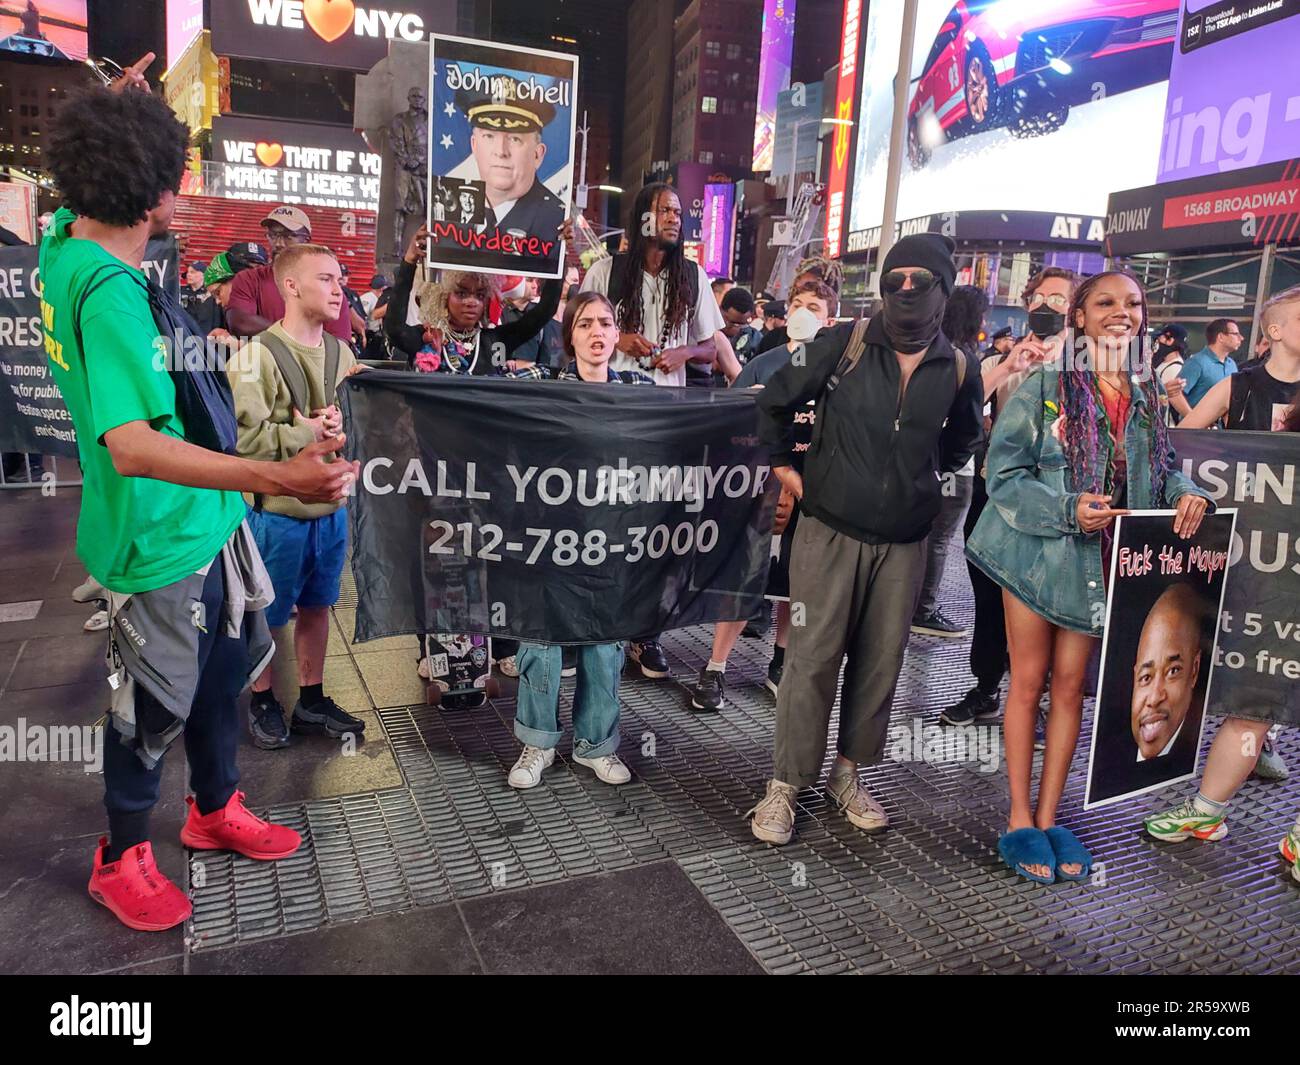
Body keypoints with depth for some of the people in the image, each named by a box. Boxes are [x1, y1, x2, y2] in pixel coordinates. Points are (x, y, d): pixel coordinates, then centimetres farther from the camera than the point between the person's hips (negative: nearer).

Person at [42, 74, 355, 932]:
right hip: (162, 539, -9)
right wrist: (279, 478, -46)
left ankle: (216, 811, 45)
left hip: (202, 518, 9)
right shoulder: (109, 292, -27)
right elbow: (133, 446, -37)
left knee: (225, 669, 23)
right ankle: (122, 859, 35)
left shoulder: (65, 243, 1)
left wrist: (115, 113, 23)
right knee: (155, 705, 11)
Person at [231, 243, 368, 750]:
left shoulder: (342, 353, 4)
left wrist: (342, 428, -13)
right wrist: (309, 432, -17)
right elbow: (245, 436, -22)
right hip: (277, 510, -5)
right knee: (266, 614, 11)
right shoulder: (259, 354, -15)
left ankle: (311, 700, 34)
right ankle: (262, 702, 32)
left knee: (316, 607, 18)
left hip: (331, 507, 6)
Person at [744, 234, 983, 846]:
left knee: (880, 663, 9)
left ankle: (848, 773, 27)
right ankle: (785, 785, 11)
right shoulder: (845, 344, -4)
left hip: (903, 543, 3)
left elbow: (963, 435, 24)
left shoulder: (958, 369, 3)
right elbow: (776, 400, 7)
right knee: (813, 659, -2)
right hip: (830, 532, -3)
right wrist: (785, 466, 7)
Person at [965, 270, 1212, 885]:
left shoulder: (1146, 394, 7)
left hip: (1101, 563, 5)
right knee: (1029, 682, 5)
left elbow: (1162, 464, 15)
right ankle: (1020, 820, 16)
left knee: (1070, 686, 10)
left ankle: (1048, 818, 22)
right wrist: (1069, 509, -25)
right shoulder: (1045, 386, -9)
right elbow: (1005, 474, -13)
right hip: (1038, 552, -4)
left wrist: (1186, 491, -8)